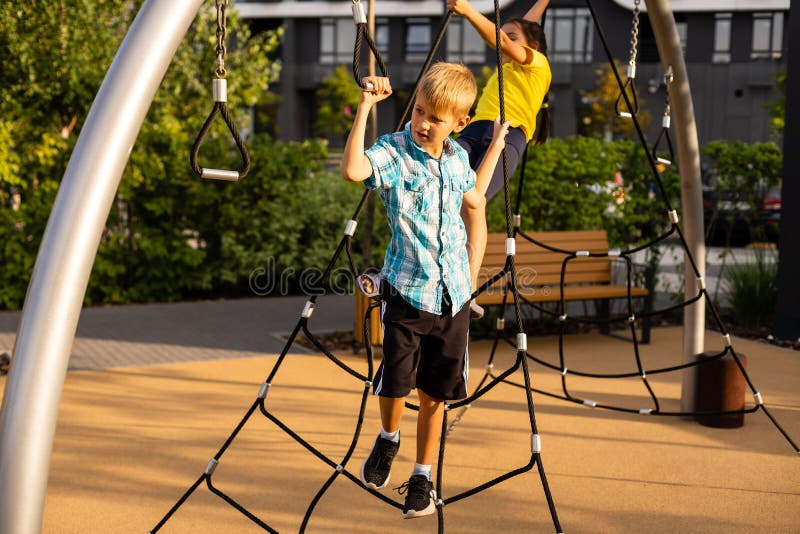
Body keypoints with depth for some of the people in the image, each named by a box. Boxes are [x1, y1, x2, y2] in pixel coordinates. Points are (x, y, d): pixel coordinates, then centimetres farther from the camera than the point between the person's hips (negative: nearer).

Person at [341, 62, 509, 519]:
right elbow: (353, 170, -33)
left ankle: (423, 478, 25)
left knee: (436, 394, 10)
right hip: (407, 291, -4)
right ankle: (388, 438, 23)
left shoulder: (457, 157, 8)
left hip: (453, 294, 4)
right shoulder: (393, 152, -9)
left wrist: (497, 147, 26)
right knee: (395, 383, -11)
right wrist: (365, 107, -32)